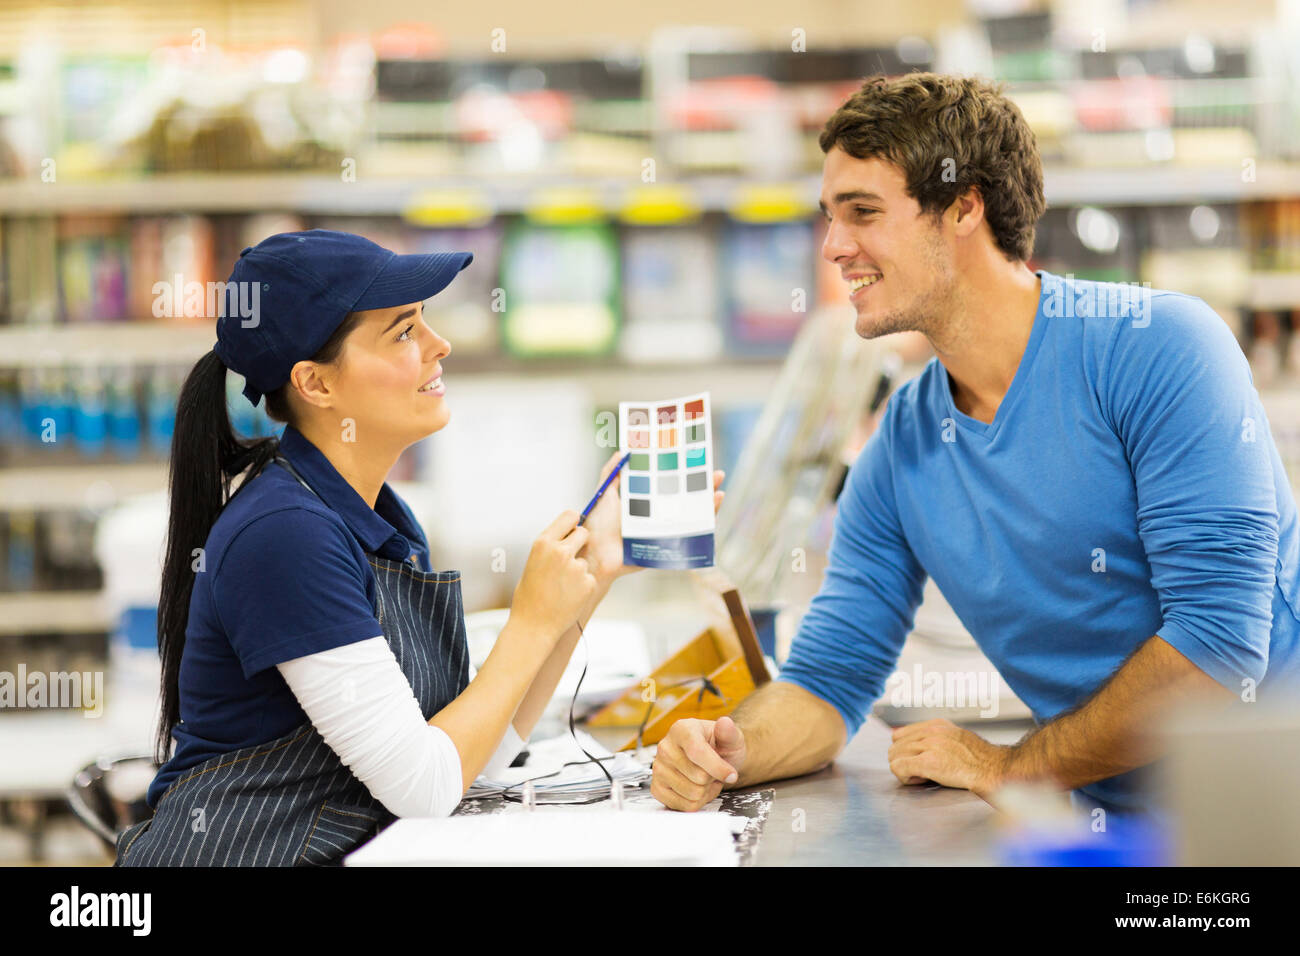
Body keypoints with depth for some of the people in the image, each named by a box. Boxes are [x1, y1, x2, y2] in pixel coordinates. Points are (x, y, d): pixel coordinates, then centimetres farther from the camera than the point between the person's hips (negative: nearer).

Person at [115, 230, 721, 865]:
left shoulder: (385, 519, 10)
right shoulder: (284, 532, -17)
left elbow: (480, 753, 9)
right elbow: (425, 787, -17)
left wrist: (594, 572, 6)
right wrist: (535, 620, -9)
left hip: (339, 860, 8)